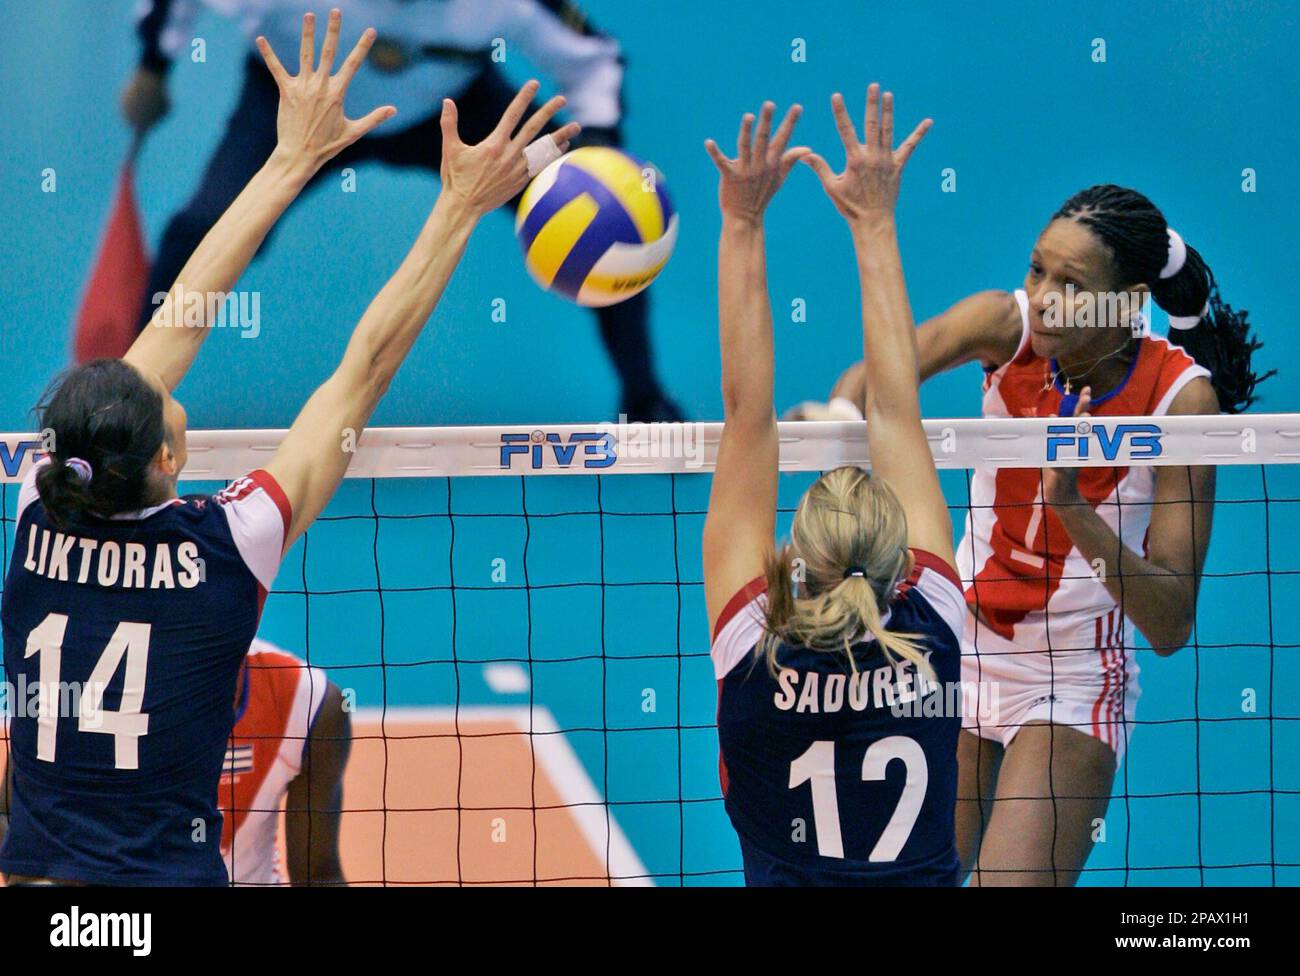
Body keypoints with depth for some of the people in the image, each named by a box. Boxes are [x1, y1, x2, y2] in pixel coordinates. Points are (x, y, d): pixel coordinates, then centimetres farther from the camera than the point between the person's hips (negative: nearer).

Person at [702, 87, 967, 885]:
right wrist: (874, 224, 8)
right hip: (923, 876, 2)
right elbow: (897, 411, 2)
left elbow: (747, 414, -7)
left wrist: (743, 226, -4)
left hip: (785, 877, -2)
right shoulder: (932, 636, -6)